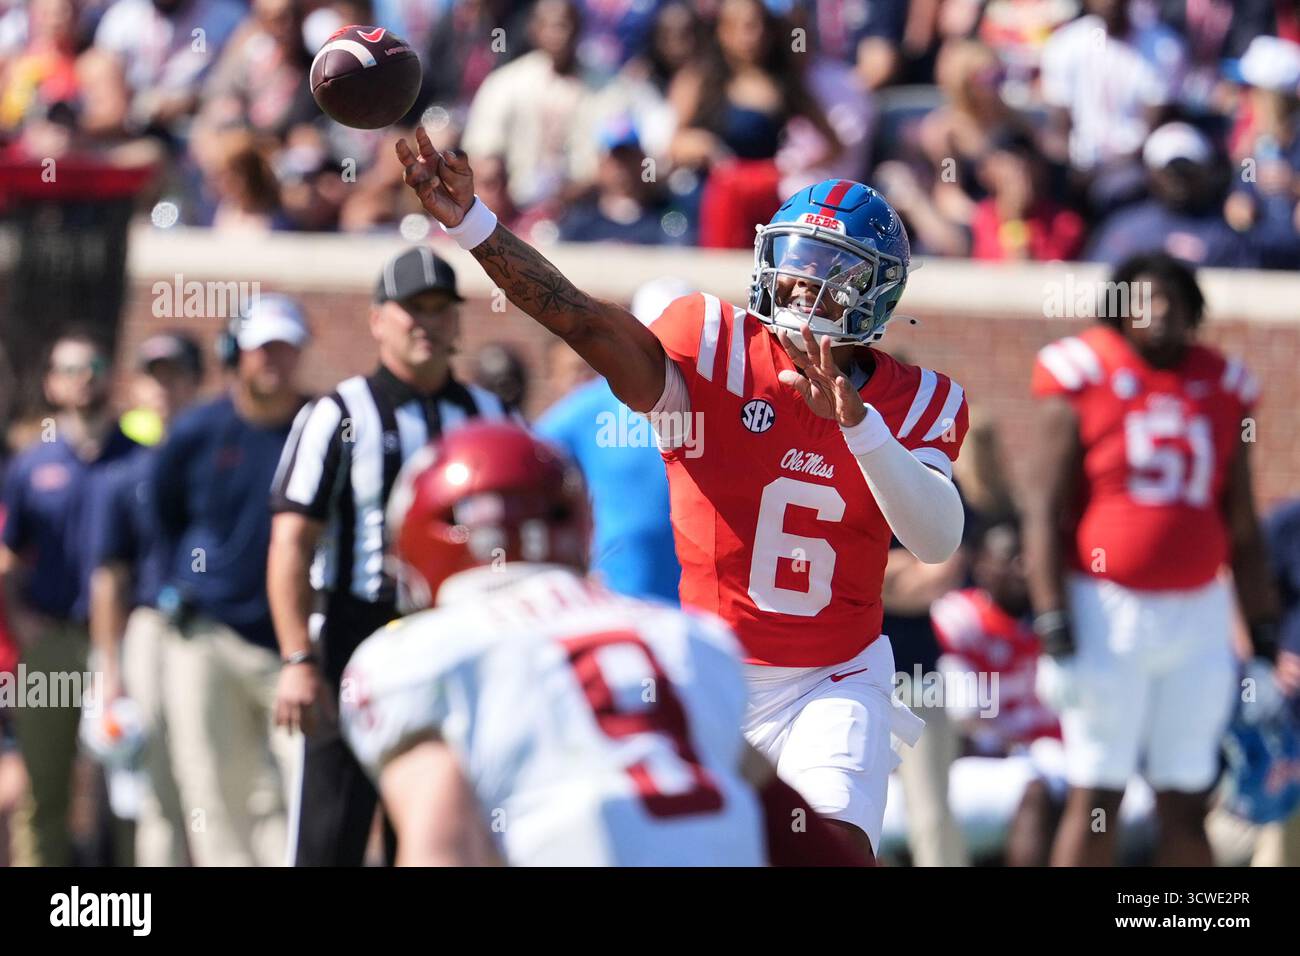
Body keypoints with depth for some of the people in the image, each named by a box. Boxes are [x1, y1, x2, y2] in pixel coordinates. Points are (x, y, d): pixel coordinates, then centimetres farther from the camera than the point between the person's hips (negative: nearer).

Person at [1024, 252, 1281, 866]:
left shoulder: (1222, 387, 10)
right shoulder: (1082, 377, -3)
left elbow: (1243, 531, 16)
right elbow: (1045, 511, -5)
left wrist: (1265, 633, 13)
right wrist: (1054, 629, -12)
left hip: (1197, 615, 4)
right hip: (1107, 609, -4)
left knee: (1186, 806, 5)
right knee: (1095, 798, -4)